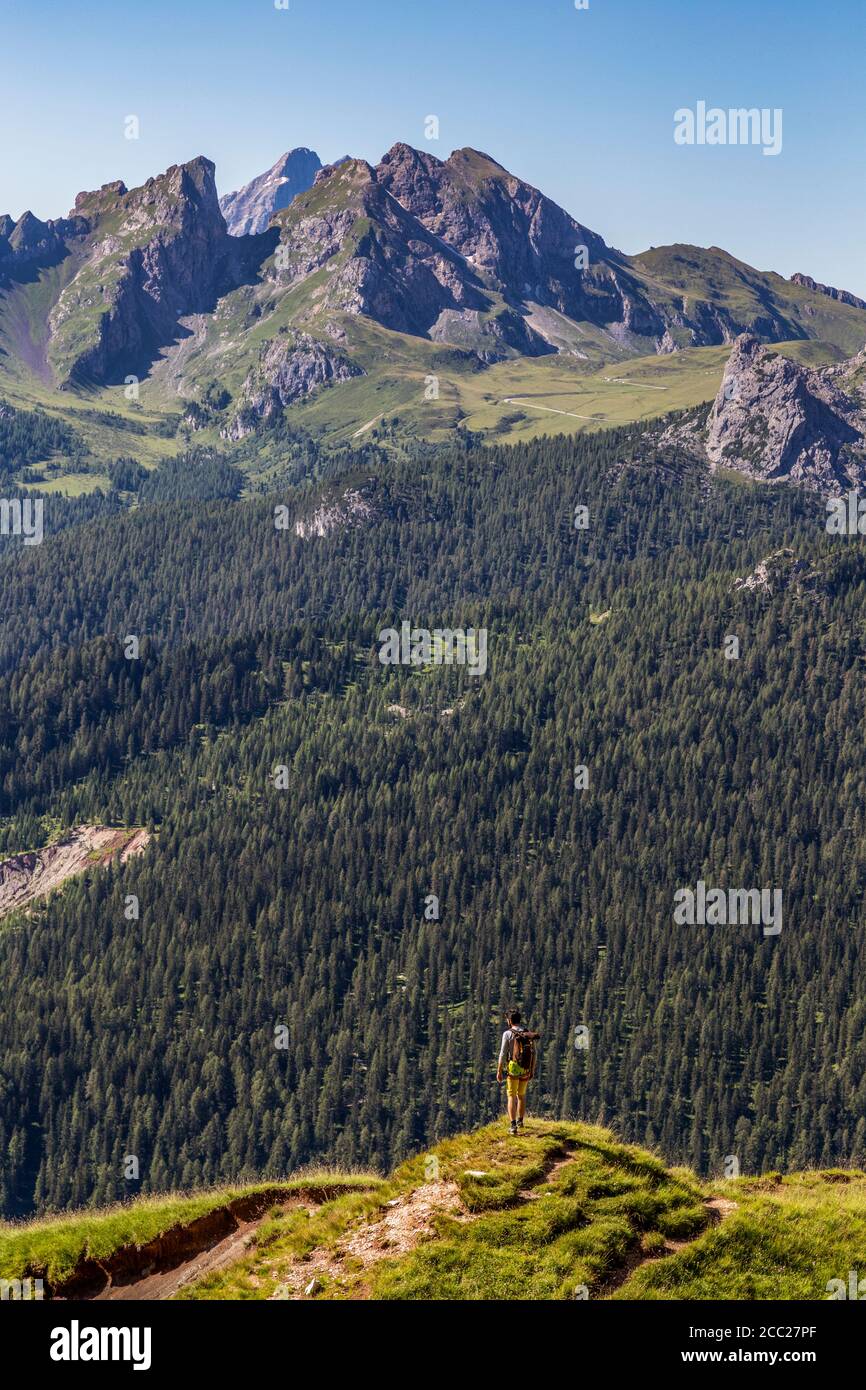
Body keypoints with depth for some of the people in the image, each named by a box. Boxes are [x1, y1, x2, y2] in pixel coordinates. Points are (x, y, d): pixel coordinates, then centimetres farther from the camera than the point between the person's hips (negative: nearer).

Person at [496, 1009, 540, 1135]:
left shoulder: (507, 1034, -11)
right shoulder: (529, 1034, 3)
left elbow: (503, 1054, -13)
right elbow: (533, 1053, 4)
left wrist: (499, 1071, -6)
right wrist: (532, 1071, 13)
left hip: (513, 1069, -5)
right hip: (525, 1070, 5)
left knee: (512, 1097, -1)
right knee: (521, 1095, 23)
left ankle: (513, 1126, -12)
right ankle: (520, 1121, 36)